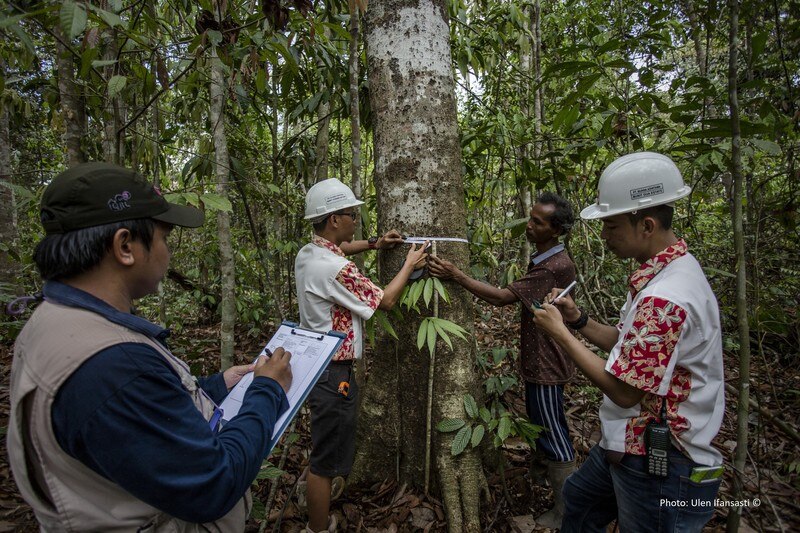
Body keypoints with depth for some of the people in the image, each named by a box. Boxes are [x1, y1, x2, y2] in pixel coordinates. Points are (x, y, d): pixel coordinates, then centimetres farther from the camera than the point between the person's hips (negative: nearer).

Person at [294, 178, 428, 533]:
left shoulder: (307, 254, 3)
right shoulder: (336, 270, -25)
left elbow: (336, 249, 26)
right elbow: (385, 301, -13)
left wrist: (373, 244, 14)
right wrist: (409, 265, 0)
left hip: (315, 364, 10)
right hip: (333, 372, -10)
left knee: (322, 451, 24)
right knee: (326, 460, 4)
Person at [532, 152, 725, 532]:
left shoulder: (665, 298, -31)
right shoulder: (666, 272, 2)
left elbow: (623, 390, -26)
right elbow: (631, 346, 9)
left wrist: (560, 333, -18)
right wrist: (579, 321, -4)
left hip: (660, 468, -9)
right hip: (633, 446, 10)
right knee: (578, 500, 27)